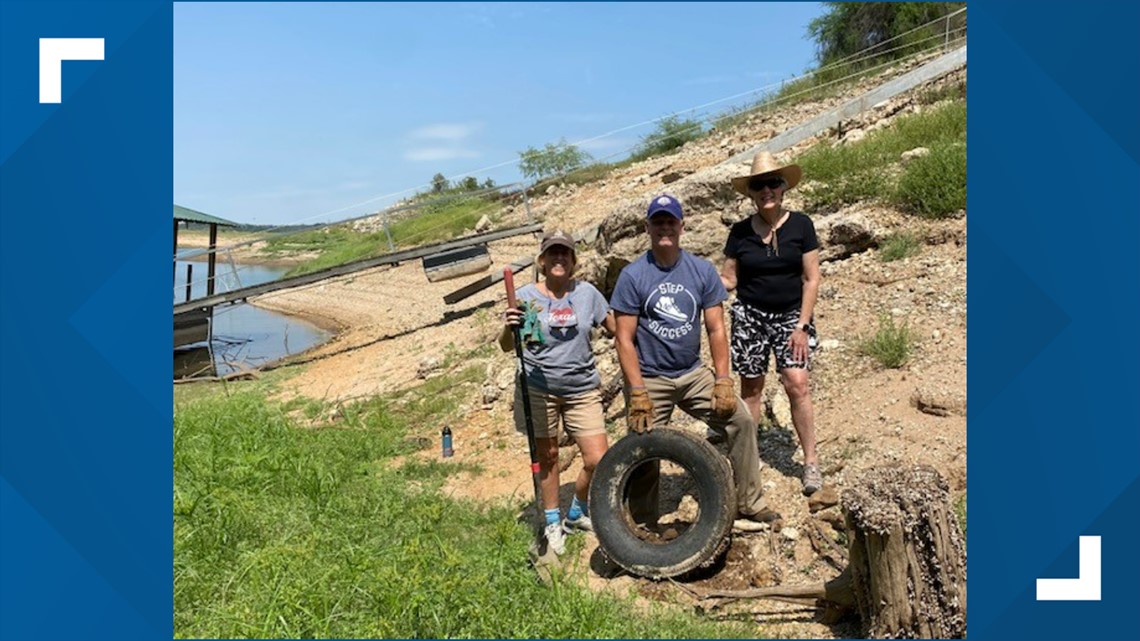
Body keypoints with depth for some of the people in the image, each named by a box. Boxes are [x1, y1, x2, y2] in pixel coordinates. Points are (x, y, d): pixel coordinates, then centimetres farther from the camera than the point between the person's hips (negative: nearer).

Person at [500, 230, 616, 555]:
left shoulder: (587, 292, 0)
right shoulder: (526, 296, -4)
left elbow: (616, 327, 6)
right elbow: (506, 347, -3)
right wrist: (508, 328, -24)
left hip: (582, 389, 2)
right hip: (538, 390, -1)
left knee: (598, 460, -3)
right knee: (547, 456, 10)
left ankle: (577, 513, 26)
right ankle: (553, 523, 32)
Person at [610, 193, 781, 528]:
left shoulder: (703, 271, -1)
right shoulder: (632, 275, -7)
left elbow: (716, 330, 0)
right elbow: (624, 339, -9)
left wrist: (723, 381, -9)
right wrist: (638, 393, -15)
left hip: (693, 374, 3)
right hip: (649, 379, -2)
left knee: (741, 420, -10)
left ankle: (750, 502, 7)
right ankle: (644, 525, 20)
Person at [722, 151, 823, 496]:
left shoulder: (800, 225, -2)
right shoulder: (740, 231, 2)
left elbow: (811, 279, -2)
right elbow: (727, 279, 6)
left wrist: (802, 326, -8)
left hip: (791, 315, -1)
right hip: (749, 316, 1)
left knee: (797, 384, -11)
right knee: (750, 389, 5)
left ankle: (811, 461, 2)